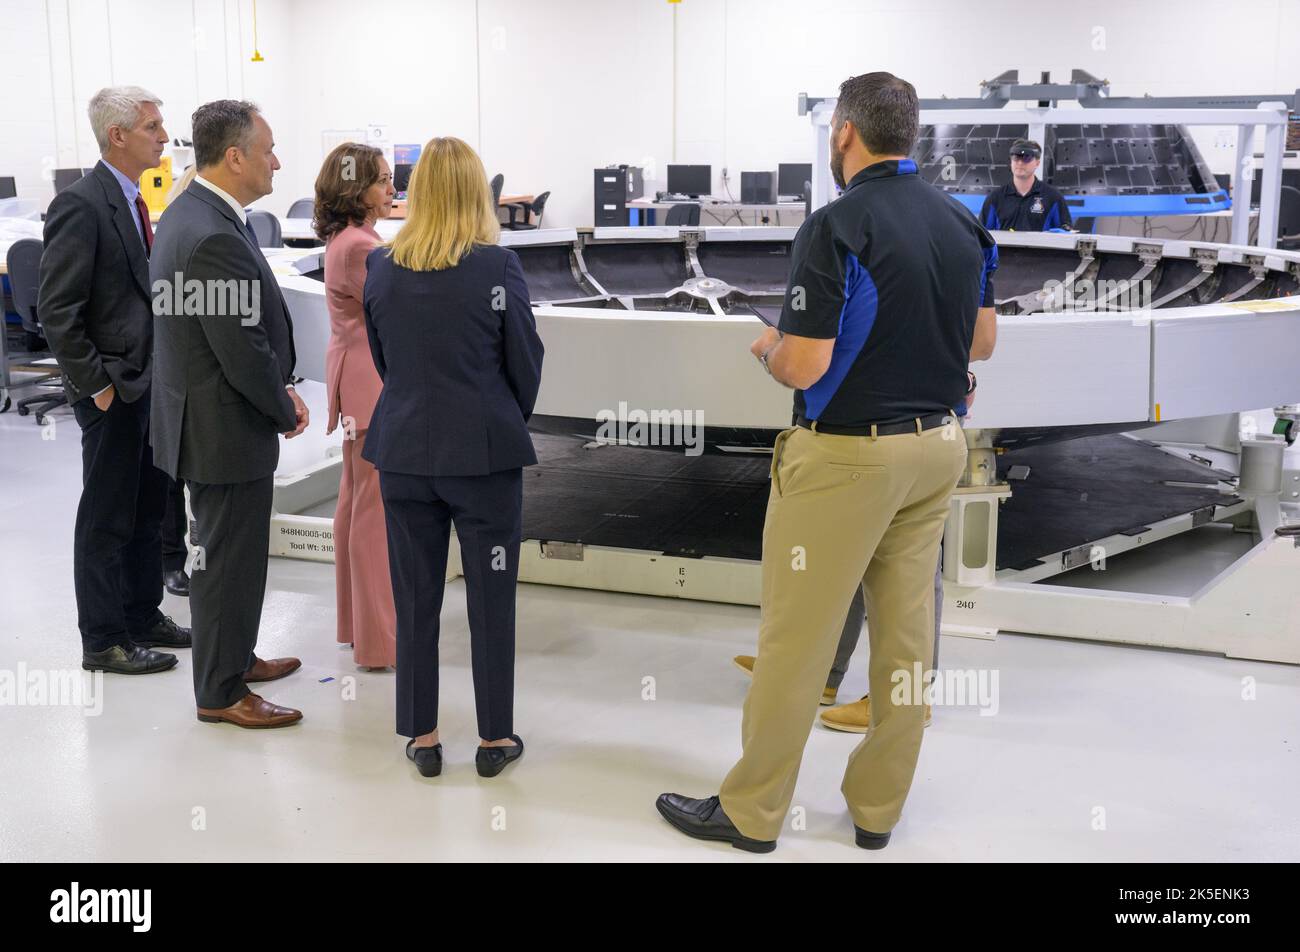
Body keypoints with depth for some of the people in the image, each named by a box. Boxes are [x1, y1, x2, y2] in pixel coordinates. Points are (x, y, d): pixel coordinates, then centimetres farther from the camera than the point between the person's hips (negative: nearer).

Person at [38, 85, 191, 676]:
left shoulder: (131, 202, 10)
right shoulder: (80, 205, -17)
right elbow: (56, 310, -19)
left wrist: (159, 371, 11)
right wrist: (96, 384, -17)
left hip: (149, 383, 9)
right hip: (113, 391, -9)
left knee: (147, 510, 17)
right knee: (106, 518, 3)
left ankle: (143, 617, 31)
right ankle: (103, 642, 14)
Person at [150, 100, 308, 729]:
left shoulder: (188, 213, 8)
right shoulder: (215, 238, -26)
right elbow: (243, 351, -25)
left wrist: (280, 389, 6)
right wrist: (285, 410, -9)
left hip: (203, 415, 10)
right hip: (225, 428, -10)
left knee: (225, 551, 23)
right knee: (228, 558, 3)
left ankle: (233, 656, 40)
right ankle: (221, 693, 17)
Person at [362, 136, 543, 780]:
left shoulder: (380, 267, -1)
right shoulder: (497, 266, -12)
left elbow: (381, 358, 10)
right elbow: (526, 362, -4)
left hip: (405, 450, 3)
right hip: (484, 453, -3)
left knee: (415, 599, 12)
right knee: (490, 598, 8)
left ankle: (421, 735, 20)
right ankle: (495, 737, 17)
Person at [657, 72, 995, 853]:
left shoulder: (837, 228, -17)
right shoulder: (965, 224, 5)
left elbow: (803, 367, -20)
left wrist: (768, 347, 2)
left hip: (847, 455, -7)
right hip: (938, 447, 7)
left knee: (796, 638, 3)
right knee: (907, 633, 12)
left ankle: (752, 812, 15)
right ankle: (878, 809, 24)